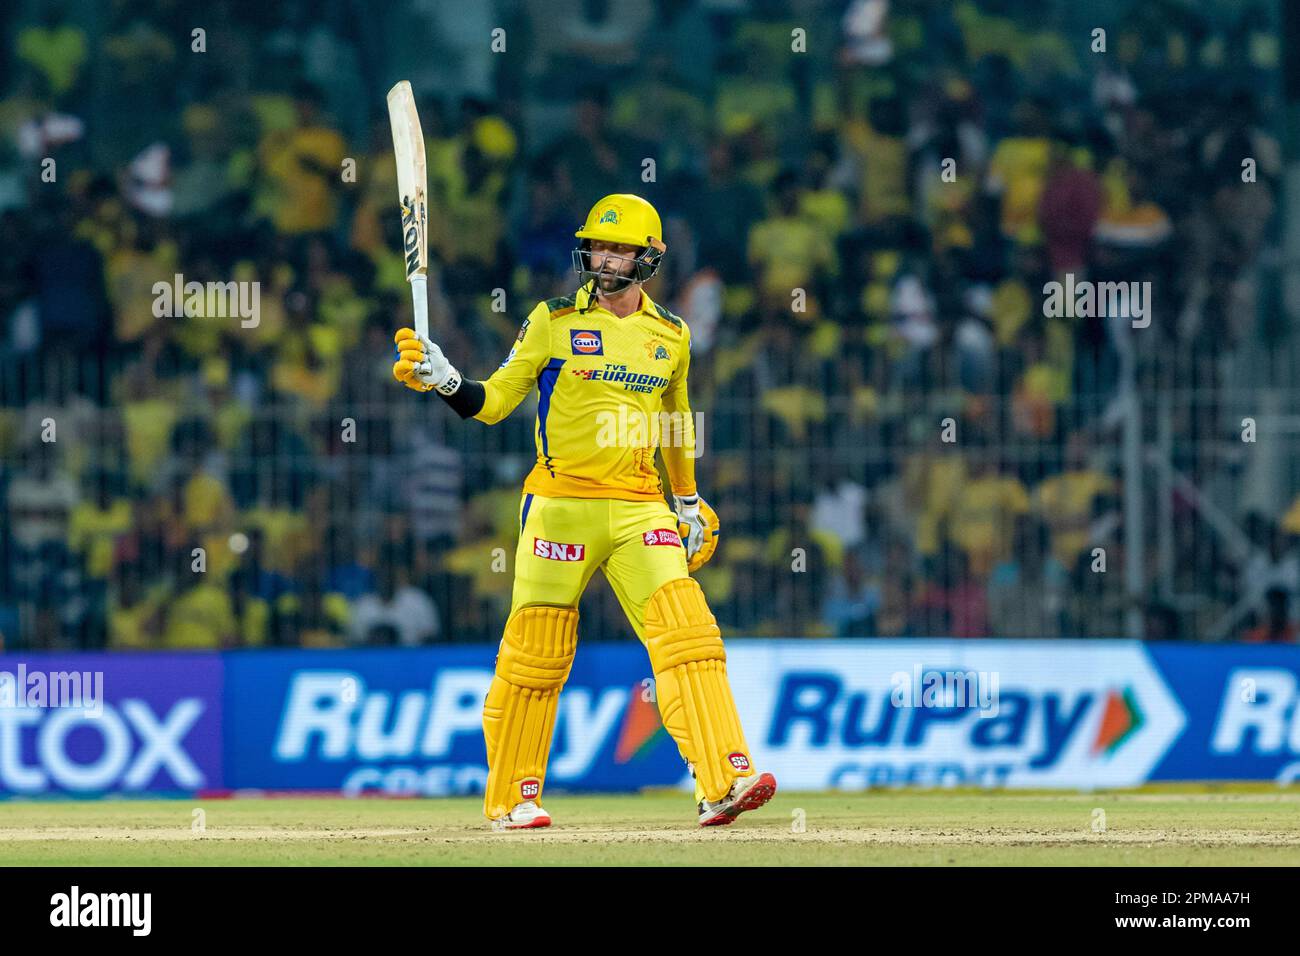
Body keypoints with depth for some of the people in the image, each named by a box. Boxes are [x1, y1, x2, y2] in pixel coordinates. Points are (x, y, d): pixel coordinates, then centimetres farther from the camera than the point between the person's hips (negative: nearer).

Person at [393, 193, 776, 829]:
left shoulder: (671, 336, 11)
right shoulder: (554, 323, 1)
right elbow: (493, 402, 1)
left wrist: (689, 502, 29)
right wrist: (441, 378, -17)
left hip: (638, 509, 2)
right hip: (560, 506, -2)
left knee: (687, 634, -14)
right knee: (537, 654, -1)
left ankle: (723, 784, -20)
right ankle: (512, 798, 14)